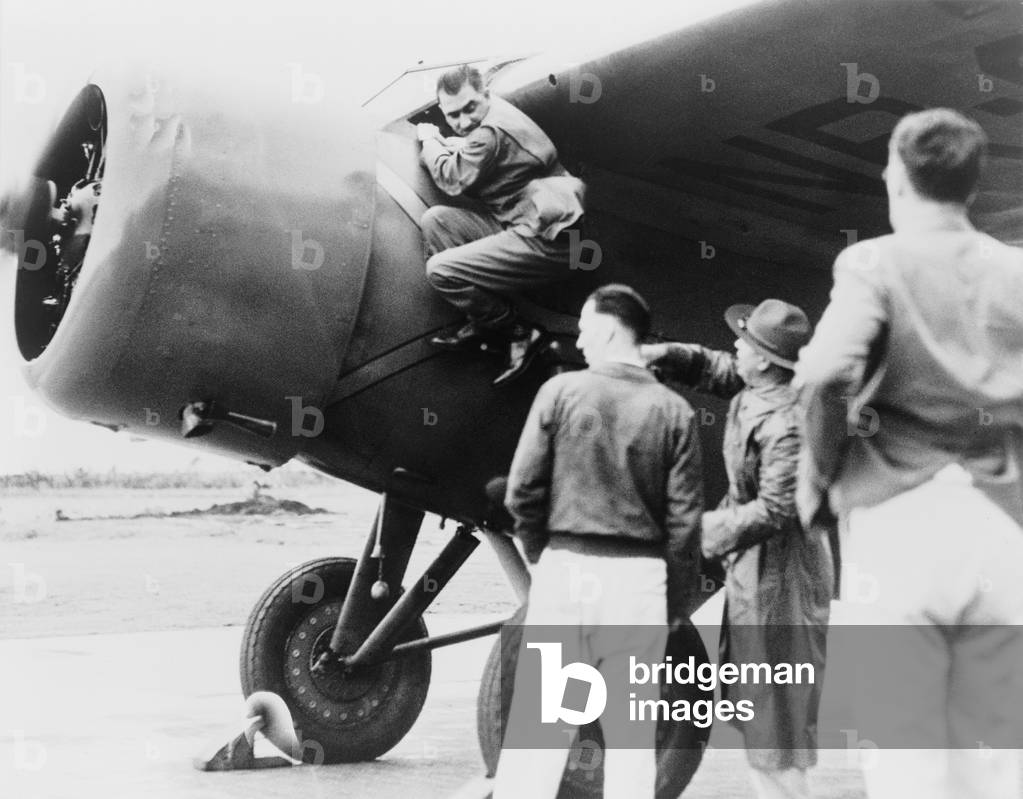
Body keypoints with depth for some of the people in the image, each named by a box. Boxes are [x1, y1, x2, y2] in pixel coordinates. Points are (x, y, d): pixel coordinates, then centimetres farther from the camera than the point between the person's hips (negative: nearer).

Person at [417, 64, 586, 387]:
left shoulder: (491, 133, -21)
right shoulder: (494, 116, 10)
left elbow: (451, 181, -10)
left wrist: (429, 140, 6)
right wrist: (442, 144, 4)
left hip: (547, 242, -10)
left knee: (440, 270, -14)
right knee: (435, 219, 4)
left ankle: (519, 334, -1)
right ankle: (482, 322, 9)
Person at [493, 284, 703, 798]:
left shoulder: (562, 391, -3)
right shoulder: (672, 410, 2)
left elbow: (522, 491, -5)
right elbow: (684, 517, 0)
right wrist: (675, 595, 10)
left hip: (567, 569, -1)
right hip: (640, 579, 2)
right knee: (631, 735, 10)